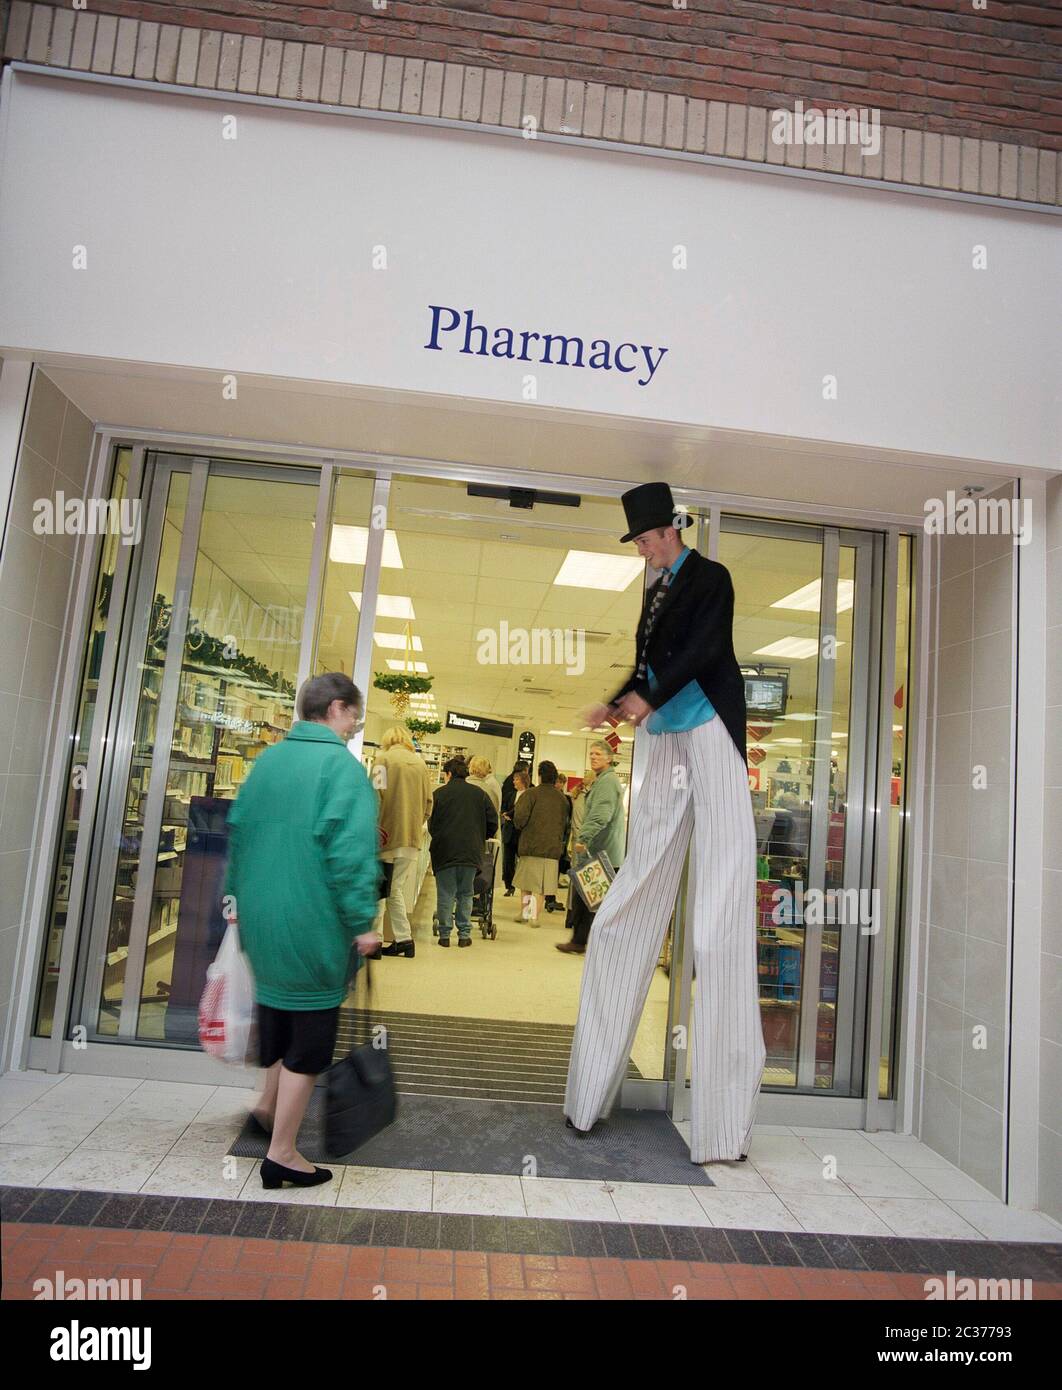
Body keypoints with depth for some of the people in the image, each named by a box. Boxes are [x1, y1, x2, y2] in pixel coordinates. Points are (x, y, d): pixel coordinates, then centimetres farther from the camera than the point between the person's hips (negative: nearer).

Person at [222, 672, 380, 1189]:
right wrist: (362, 923, -16)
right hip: (314, 927, -8)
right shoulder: (341, 766, -16)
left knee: (279, 1014, 28)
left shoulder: (265, 761, 7)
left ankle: (269, 1106, 43)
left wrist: (237, 898, 24)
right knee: (309, 1036, 6)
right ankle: (282, 1154, 16)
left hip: (260, 919, 8)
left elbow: (237, 833, 14)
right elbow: (351, 852, -22)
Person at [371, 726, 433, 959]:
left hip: (388, 835, -4)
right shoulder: (421, 764, 10)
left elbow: (375, 797, -11)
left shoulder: (383, 759, -2)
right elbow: (428, 803, 11)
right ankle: (403, 939, 10)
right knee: (395, 889, 13)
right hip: (412, 838, 4)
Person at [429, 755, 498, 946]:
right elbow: (493, 821, 5)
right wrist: (482, 838, 21)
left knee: (446, 894, 5)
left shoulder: (440, 793, -2)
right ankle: (464, 934, 10)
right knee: (465, 894, 11)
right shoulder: (479, 794, 6)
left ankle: (445, 934, 7)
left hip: (445, 851, -2)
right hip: (471, 852, 2)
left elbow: (431, 823, 1)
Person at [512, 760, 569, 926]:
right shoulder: (563, 798, 6)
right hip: (552, 848, 3)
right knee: (541, 886, 5)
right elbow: (565, 824, 12)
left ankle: (525, 911, 16)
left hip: (530, 845, -2)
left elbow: (520, 817, -16)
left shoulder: (531, 794, -8)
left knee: (526, 882, 13)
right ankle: (534, 916, 3)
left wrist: (519, 826, 4)